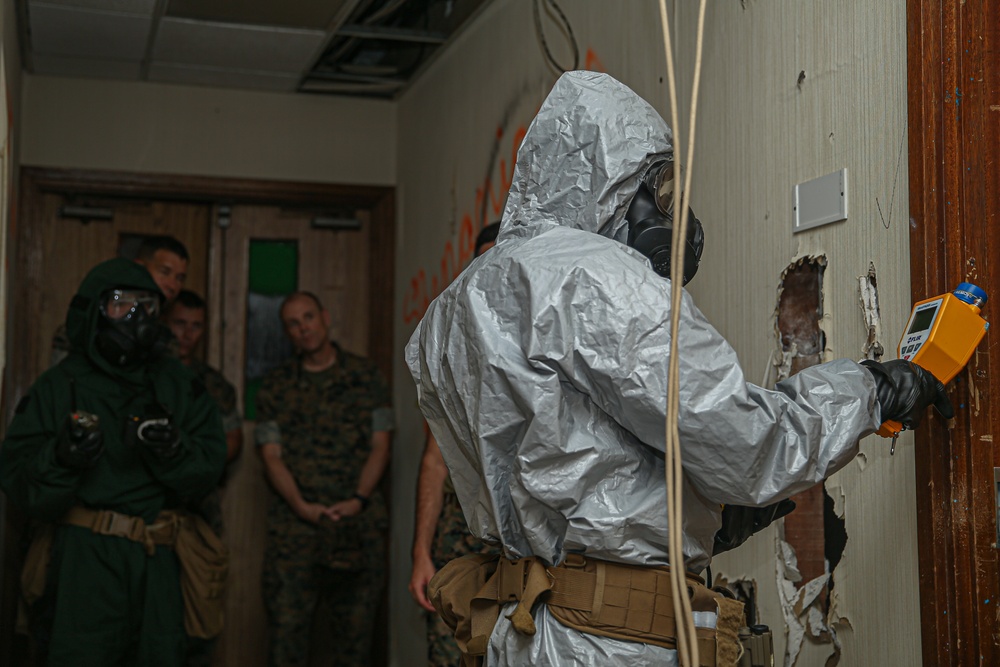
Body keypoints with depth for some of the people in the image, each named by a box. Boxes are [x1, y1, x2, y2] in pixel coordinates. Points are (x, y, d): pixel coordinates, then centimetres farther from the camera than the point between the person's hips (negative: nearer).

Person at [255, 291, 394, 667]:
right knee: (287, 626, -4)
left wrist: (358, 499, -10)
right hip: (295, 523, 0)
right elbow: (271, 455, 5)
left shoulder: (365, 377, 9)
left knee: (357, 627, 2)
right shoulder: (275, 386, 12)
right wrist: (301, 506, -10)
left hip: (359, 522, 0)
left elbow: (380, 446, 5)